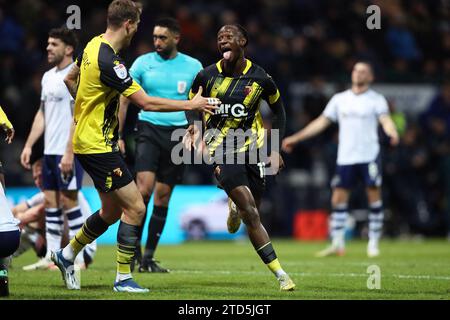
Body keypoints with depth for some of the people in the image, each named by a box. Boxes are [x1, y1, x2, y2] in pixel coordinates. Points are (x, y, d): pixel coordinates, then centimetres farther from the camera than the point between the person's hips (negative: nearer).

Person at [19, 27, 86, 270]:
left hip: (69, 150, -8)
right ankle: (51, 256, 12)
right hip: (49, 150, 8)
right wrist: (29, 145, 19)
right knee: (50, 201, 8)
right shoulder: (48, 76, 16)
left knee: (68, 201, -6)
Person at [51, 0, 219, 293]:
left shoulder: (94, 46, 5)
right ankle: (123, 279, -2)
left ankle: (67, 255, 30)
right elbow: (147, 103, -23)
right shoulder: (108, 61, -24)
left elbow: (70, 79, 22)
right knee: (135, 208, -7)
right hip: (97, 145, -10)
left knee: (112, 211, 16)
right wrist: (192, 104, -15)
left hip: (86, 138, 10)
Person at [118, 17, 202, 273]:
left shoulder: (193, 67, 4)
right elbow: (124, 100, 6)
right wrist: (118, 135, 1)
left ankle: (149, 257, 12)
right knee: (144, 188, -18)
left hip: (178, 133, 2)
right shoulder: (143, 63, 1)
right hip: (149, 129, -2)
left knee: (163, 196, 4)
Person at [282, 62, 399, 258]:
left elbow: (385, 119, -14)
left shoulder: (376, 100, 2)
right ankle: (337, 244, 5)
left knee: (374, 197, -3)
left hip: (369, 156, -3)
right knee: (338, 199, 0)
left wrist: (392, 133, -37)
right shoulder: (340, 99, 13)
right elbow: (322, 122, 15)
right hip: (345, 158, 3)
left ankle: (373, 243, 6)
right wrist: (296, 138, 12)